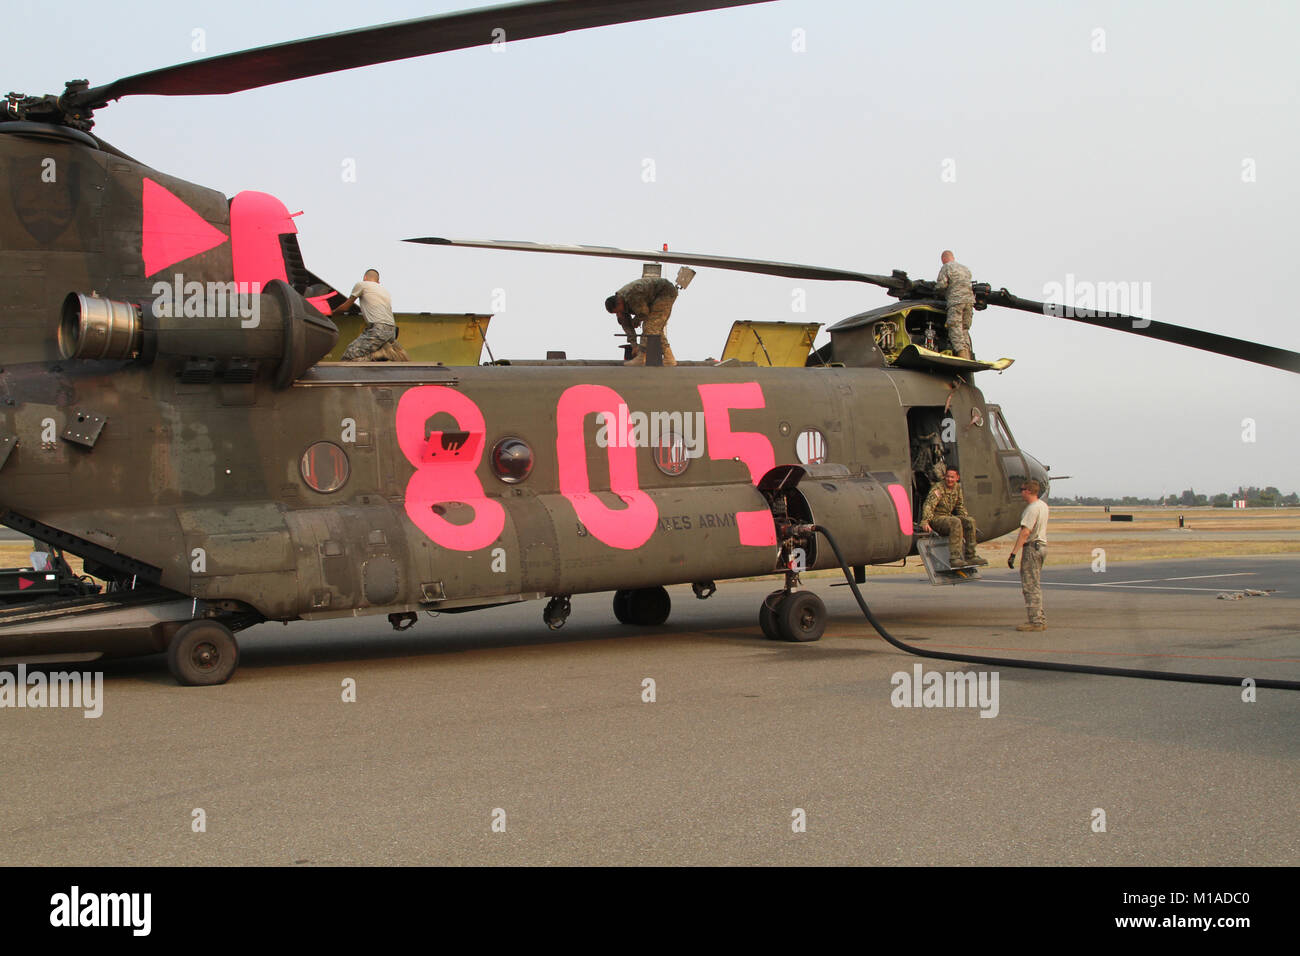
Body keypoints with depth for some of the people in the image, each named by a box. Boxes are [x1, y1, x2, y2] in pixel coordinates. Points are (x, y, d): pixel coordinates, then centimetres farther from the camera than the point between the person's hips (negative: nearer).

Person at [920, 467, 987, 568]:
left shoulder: (957, 488, 8)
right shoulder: (938, 489, -15)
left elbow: (960, 506, 21)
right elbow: (928, 506, -27)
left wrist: (966, 520, 8)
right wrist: (925, 522, -41)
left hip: (948, 517, 8)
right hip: (936, 519, -8)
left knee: (970, 521, -12)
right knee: (955, 522, -33)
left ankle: (970, 556, -8)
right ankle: (954, 559, -38)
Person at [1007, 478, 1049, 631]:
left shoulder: (1032, 508, -17)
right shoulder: (1043, 505, 12)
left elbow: (1025, 532, -24)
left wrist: (1013, 553, -26)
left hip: (1033, 547, -10)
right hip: (1041, 546, 10)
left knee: (1030, 585, -8)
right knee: (1035, 585, 16)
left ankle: (1036, 621, -8)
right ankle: (1040, 620, 17)